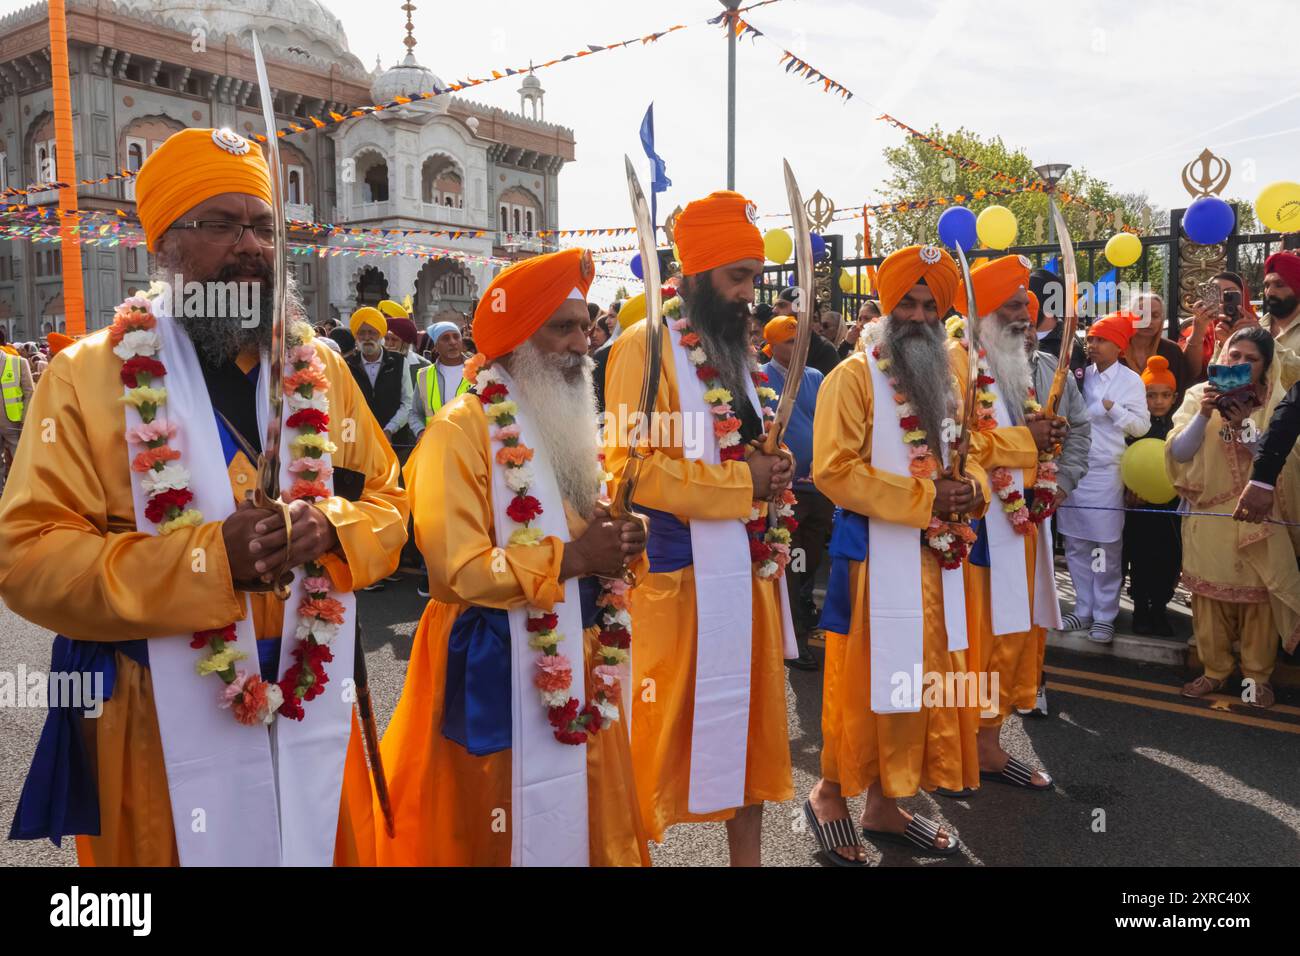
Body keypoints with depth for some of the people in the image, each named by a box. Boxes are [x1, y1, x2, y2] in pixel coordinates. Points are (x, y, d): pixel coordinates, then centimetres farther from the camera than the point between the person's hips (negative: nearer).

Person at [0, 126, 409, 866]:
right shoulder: (88, 375, -6)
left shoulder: (319, 368, 5)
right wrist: (205, 559, -23)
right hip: (165, 722, -3)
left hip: (314, 707, 3)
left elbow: (386, 502, 8)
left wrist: (332, 533, -15)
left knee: (325, 848, 18)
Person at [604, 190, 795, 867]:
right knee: (664, 725, 2)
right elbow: (630, 465, -20)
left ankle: (746, 854, 32)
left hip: (748, 566, 8)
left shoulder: (735, 345, 15)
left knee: (750, 719, 16)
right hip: (679, 571, -8)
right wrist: (740, 482, -17)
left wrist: (769, 473, 5)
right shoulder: (645, 344, -10)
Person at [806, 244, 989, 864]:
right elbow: (834, 470, -18)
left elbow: (969, 456, 20)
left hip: (938, 558, 7)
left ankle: (887, 806, 26)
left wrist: (972, 486, -5)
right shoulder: (854, 377, -8)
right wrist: (924, 498, -20)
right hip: (875, 557, -7)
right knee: (865, 681, 0)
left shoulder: (944, 381, 16)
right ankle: (829, 795, 21)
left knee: (926, 683, 12)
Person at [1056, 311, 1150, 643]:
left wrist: (1112, 407, -14)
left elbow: (1141, 425, -5)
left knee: (1106, 548, 2)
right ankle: (1083, 610, 20)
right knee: (1076, 545, 9)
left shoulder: (1130, 380, -1)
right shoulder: (1082, 375, 10)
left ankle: (1104, 616, 11)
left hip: (1105, 472, -4)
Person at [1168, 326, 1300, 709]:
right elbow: (1178, 453, -6)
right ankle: (1215, 669, 21)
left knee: (1259, 598, 3)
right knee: (1209, 596, 5)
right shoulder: (1200, 395, 1)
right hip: (1208, 517, 1)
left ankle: (1257, 675, 20)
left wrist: (1245, 428, -20)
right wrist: (1204, 415, -20)